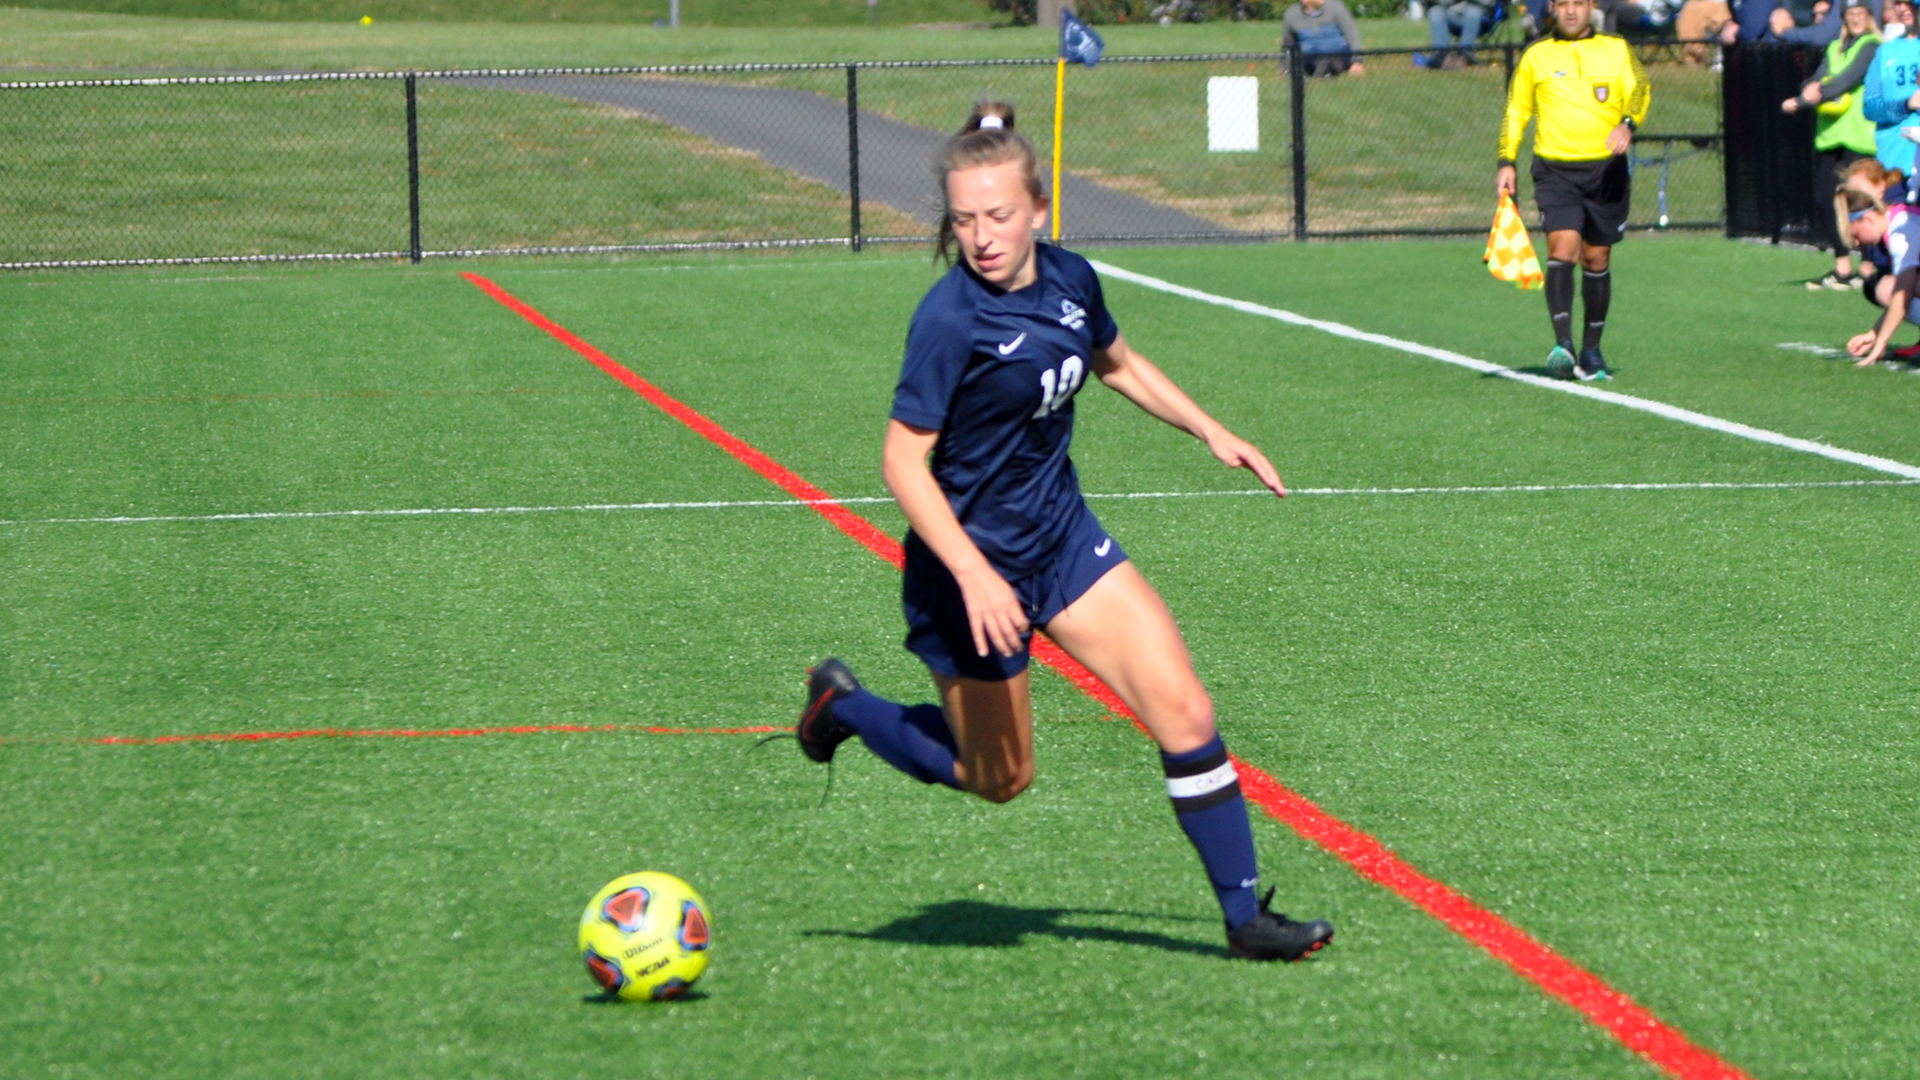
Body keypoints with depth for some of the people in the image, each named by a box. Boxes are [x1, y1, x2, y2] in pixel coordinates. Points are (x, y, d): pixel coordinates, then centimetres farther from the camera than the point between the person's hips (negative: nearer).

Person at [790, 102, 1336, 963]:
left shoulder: (1069, 281, -4)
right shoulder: (950, 320, -24)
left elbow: (1118, 363, 20)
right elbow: (902, 461, -22)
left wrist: (1212, 432, 14)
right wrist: (974, 576, -29)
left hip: (1062, 536, 6)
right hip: (972, 563, -6)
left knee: (1184, 711, -5)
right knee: (998, 778, 10)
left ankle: (1245, 917, 5)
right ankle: (841, 706, 34)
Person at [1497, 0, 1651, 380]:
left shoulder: (1616, 50, 9)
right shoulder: (1535, 57, 9)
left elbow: (1640, 91, -1)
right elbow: (1516, 112, 14)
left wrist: (1628, 123, -21)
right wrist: (1506, 162, 4)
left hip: (1606, 169, 1)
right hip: (1555, 169, -1)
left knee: (1597, 259, 7)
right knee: (1562, 247, -19)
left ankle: (1591, 351, 19)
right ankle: (1562, 345, -25)